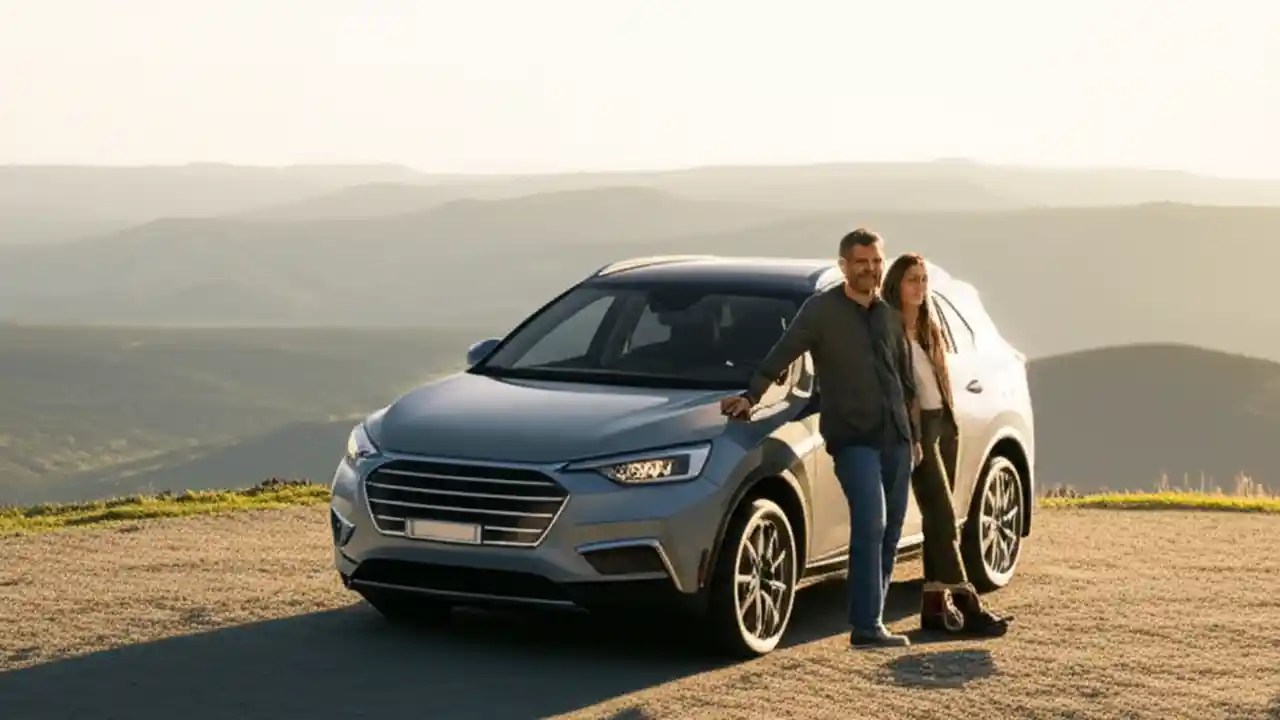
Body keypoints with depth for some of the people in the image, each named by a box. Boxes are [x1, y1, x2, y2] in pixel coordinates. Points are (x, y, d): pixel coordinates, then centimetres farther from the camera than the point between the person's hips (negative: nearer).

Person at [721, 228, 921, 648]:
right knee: (869, 526, -18)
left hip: (895, 438, 7)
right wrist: (751, 395, -23)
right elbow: (781, 355, -11)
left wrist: (914, 436, 23)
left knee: (890, 531, 6)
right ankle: (866, 627, -19)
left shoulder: (890, 316, 17)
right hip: (853, 439, -6)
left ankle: (872, 619, 13)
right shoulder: (822, 310, -2)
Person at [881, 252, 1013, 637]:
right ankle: (966, 604, -17)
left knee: (938, 518, 8)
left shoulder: (929, 328, 17)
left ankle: (935, 603, 11)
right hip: (916, 426, -8)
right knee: (942, 516, -12)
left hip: (941, 422, 8)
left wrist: (951, 421, 14)